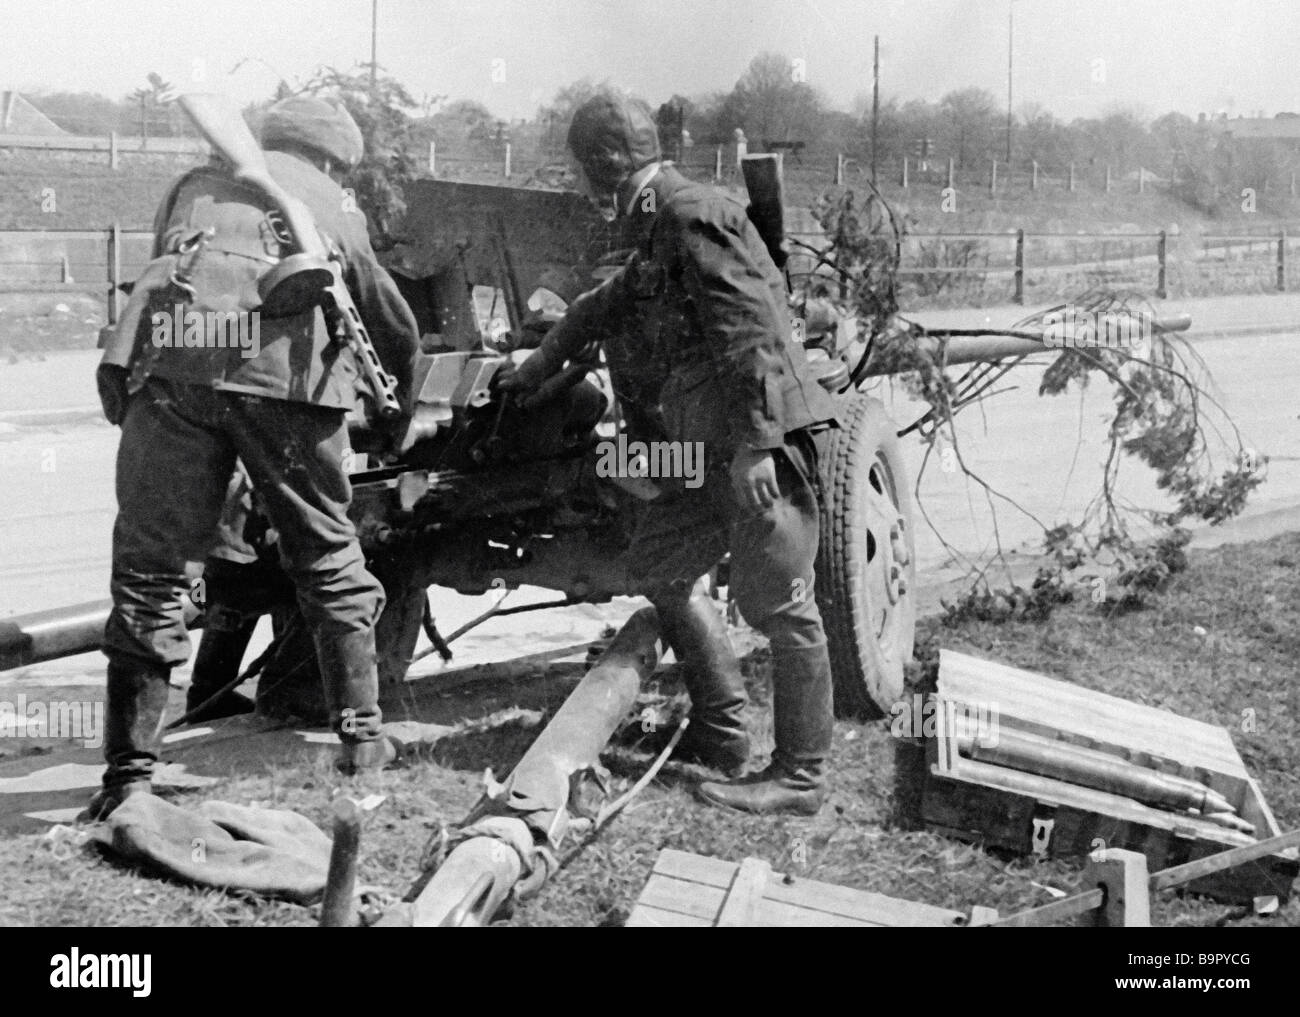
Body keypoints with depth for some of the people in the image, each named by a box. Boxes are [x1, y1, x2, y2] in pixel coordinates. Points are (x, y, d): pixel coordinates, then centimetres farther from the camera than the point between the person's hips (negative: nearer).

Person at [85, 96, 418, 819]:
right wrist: (400, 401, 55)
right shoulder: (329, 202, 30)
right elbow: (395, 325, 37)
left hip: (167, 360, 1)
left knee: (149, 565, 5)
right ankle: (362, 736, 20)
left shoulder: (195, 183, 34)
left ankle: (131, 773, 4)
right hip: (285, 372, -1)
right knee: (328, 561, 15)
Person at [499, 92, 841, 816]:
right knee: (657, 564, 17)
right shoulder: (656, 228, 20)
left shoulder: (692, 214, -12)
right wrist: (540, 366, 51)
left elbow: (749, 330, -20)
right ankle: (721, 730, 23)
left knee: (779, 603, -6)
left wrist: (755, 443, -24)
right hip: (720, 449, 11)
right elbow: (607, 305, 39)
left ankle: (801, 777, 1)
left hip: (768, 440, -11)